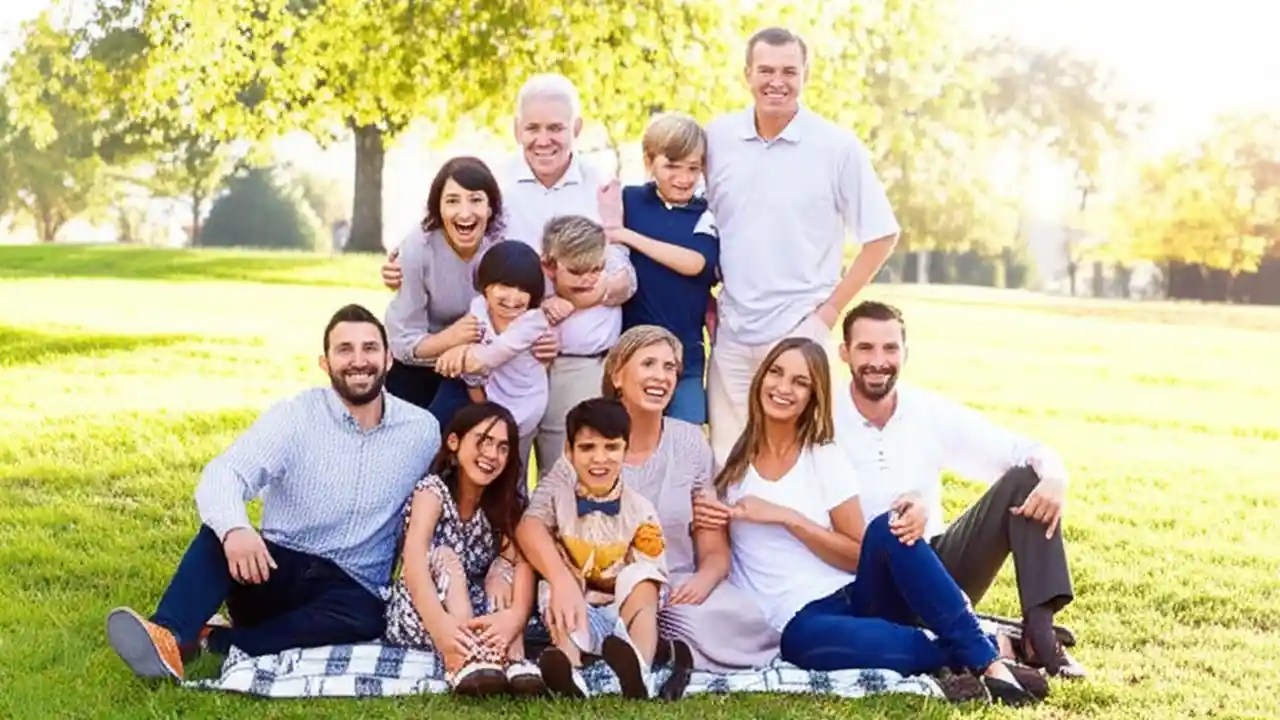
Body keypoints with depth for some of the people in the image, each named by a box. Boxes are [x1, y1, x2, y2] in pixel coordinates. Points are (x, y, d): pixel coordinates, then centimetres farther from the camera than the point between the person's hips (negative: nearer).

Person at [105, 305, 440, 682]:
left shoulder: (422, 430, 1)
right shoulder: (295, 415, -6)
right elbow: (222, 475, -21)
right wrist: (234, 528, -43)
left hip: (351, 590, 0)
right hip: (275, 569, 0)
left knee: (362, 620, -36)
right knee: (221, 533, -31)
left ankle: (206, 641, -33)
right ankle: (167, 637, -49)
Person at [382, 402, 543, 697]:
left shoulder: (504, 504, 3)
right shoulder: (434, 489, -11)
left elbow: (522, 563, -15)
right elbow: (414, 559, -29)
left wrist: (515, 616, -38)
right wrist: (439, 623, -48)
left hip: (479, 620, 5)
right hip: (418, 619, -4)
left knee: (504, 565, -16)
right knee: (444, 555, -28)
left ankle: (513, 659, -37)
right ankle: (465, 660, -51)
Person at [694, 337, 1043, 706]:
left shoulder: (825, 458, 6)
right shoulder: (729, 461, 9)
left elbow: (860, 555, -1)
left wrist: (786, 517, -10)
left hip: (857, 599, 1)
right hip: (802, 624, -1)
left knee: (888, 529, -31)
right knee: (808, 639, -40)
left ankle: (986, 658, -29)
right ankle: (971, 650, -25)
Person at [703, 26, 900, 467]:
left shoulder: (838, 147, -6)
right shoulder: (717, 138, 4)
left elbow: (882, 234, -1)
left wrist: (833, 307, -4)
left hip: (800, 331, -3)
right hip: (731, 332, 3)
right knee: (725, 459, 8)